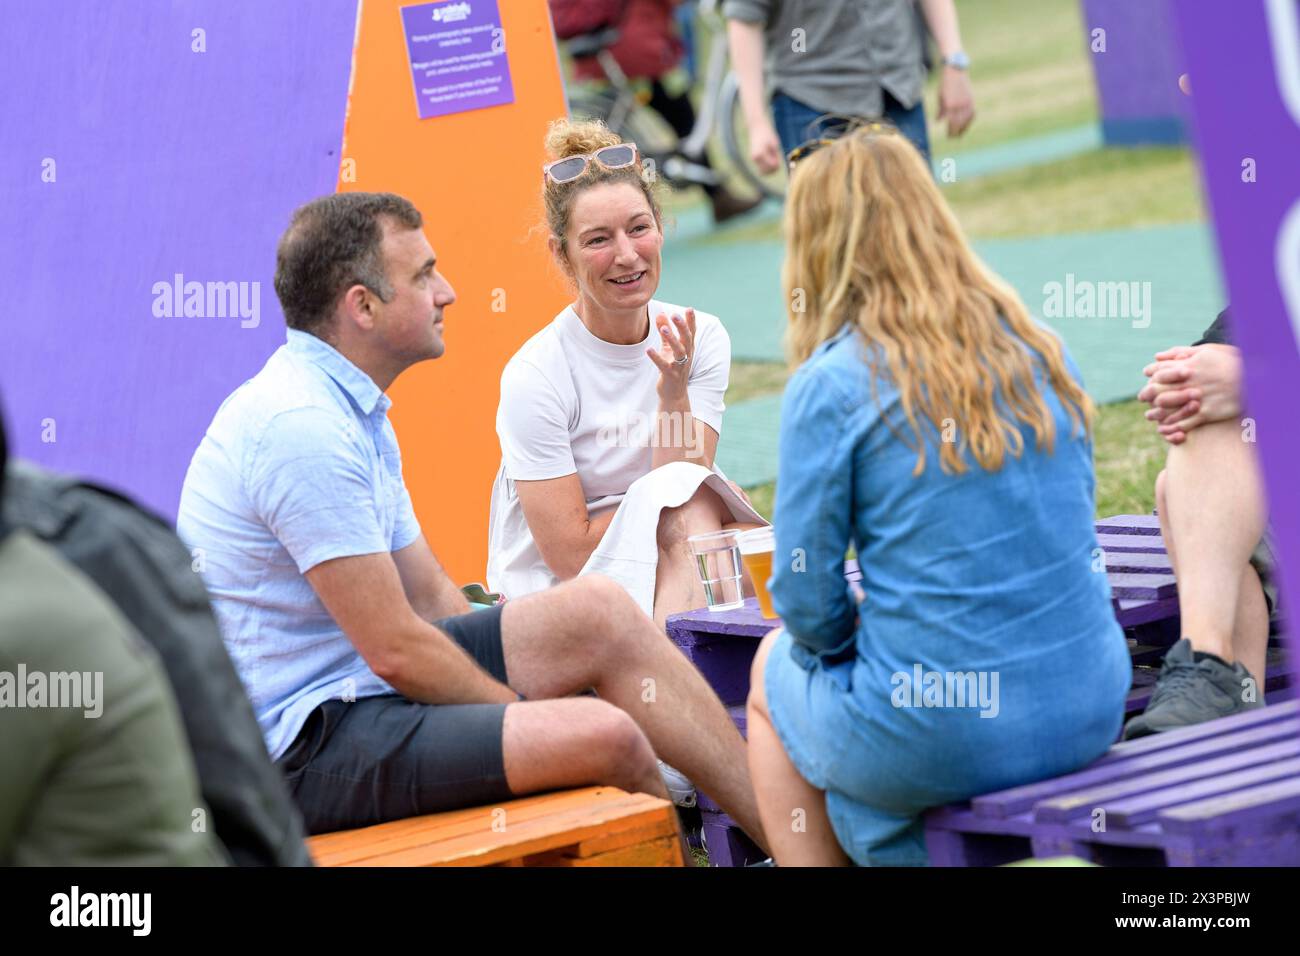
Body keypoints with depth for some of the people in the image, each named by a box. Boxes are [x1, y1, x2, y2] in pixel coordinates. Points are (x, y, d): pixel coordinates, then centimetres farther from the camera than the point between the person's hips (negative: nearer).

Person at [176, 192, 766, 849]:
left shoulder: (351, 410, 14)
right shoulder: (301, 425, -20)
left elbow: (431, 599, 17)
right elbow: (396, 648, -20)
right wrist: (535, 719, -8)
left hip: (360, 684, 11)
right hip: (301, 746, -11)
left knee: (599, 613, 5)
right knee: (605, 737, -23)